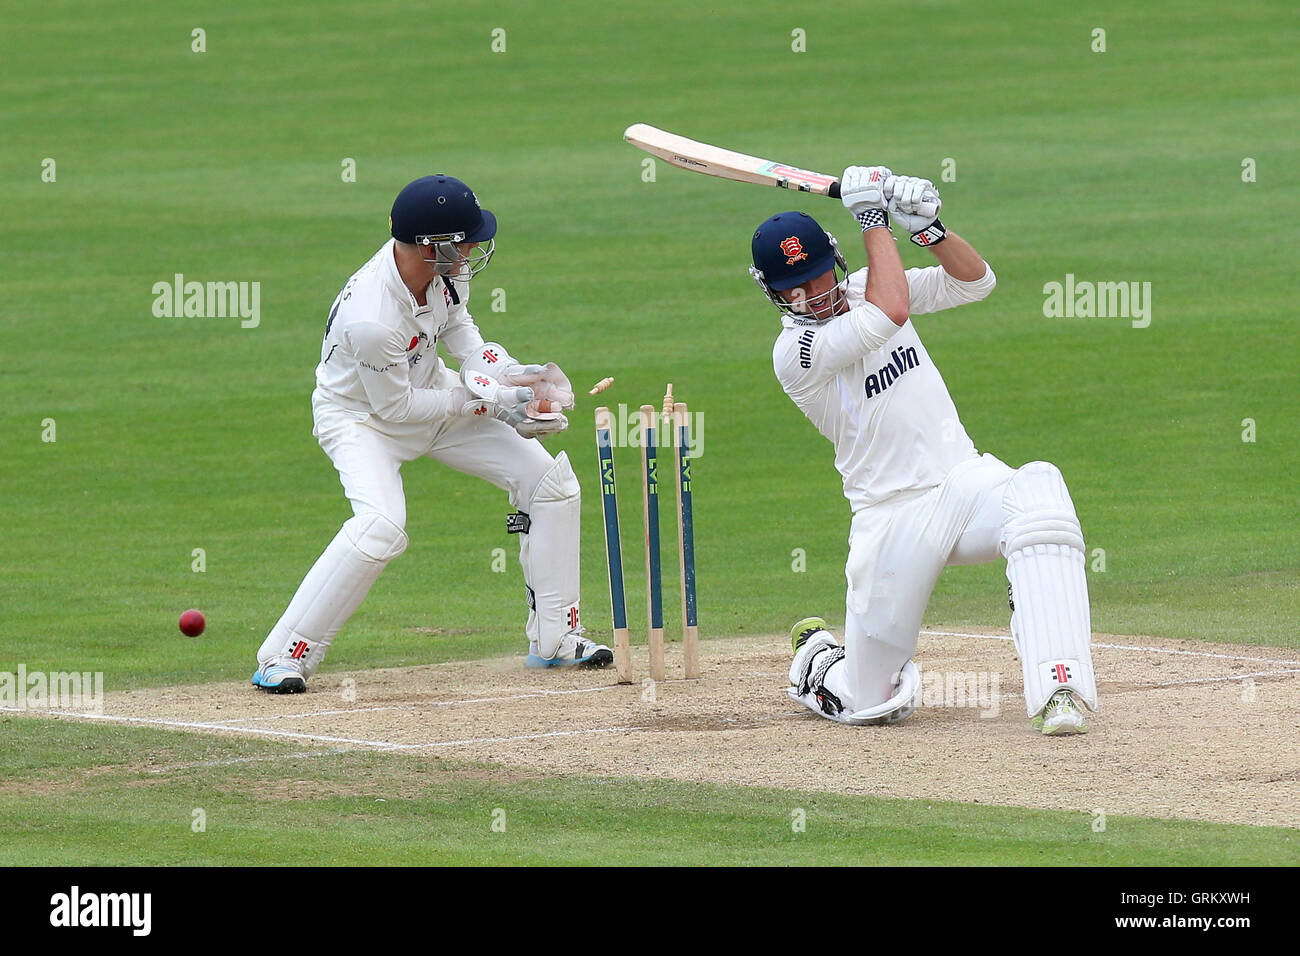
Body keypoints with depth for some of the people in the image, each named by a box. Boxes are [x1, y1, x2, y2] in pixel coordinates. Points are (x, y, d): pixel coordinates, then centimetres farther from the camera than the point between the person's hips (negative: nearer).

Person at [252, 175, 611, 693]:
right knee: (382, 524, -33)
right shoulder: (370, 319, -39)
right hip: (362, 414, -8)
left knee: (550, 478, 3)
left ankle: (555, 637, 16)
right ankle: (283, 657, -20)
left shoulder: (447, 267, -17)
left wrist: (513, 376, -13)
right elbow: (396, 407, -25)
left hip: (430, 390, 8)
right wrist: (489, 401, -23)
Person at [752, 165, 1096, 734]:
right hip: (893, 516, -4)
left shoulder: (860, 288, 10)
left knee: (1039, 490, -34)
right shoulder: (794, 351, -11)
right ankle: (816, 659, 37)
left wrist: (927, 227, -11)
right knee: (870, 704, -3)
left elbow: (974, 281, 6)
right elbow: (888, 313, -25)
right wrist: (872, 221, -17)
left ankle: (1057, 690, -40)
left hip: (965, 482, 4)